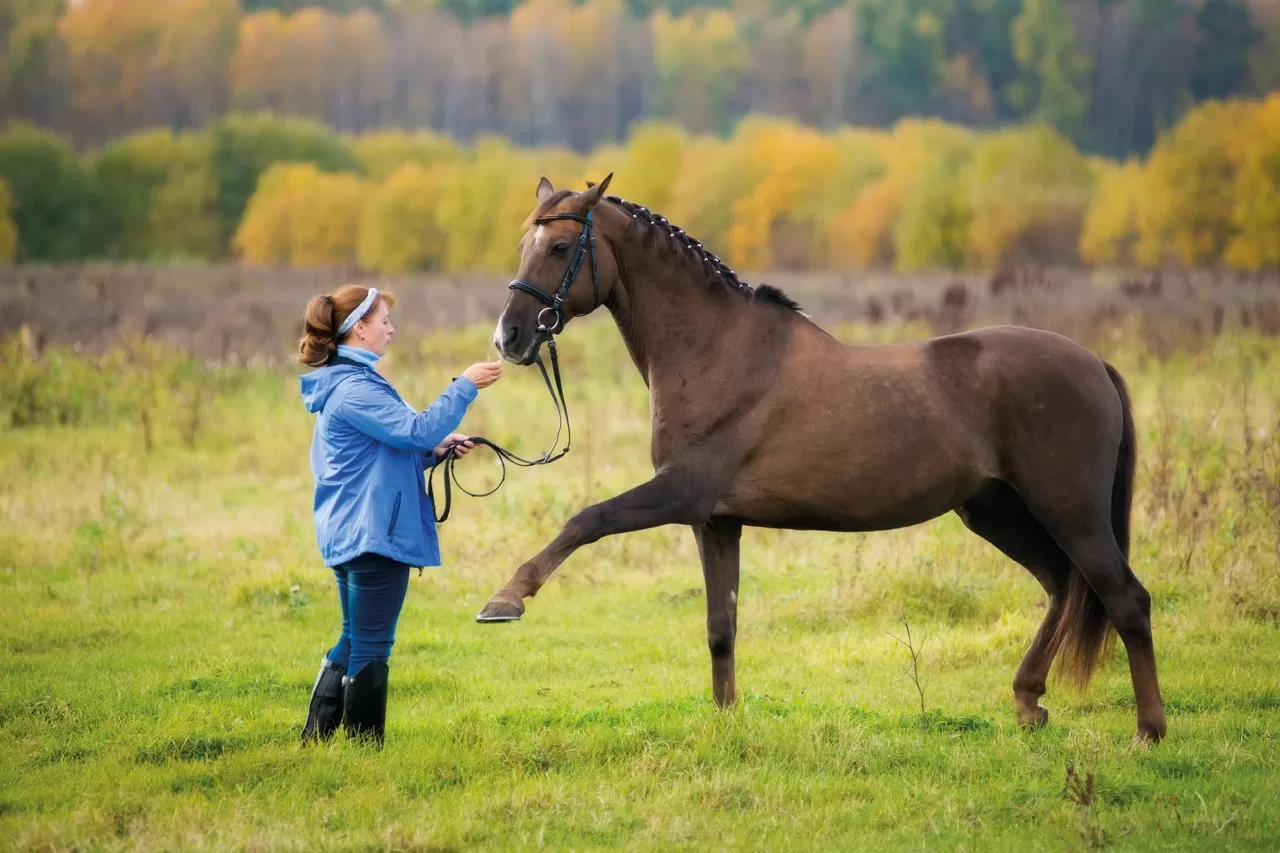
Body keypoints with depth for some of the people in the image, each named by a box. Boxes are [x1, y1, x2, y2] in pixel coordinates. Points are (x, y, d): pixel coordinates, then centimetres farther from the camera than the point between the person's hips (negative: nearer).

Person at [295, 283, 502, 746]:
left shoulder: (348, 383, 16)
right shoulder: (354, 388, -17)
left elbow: (390, 449, 23)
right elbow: (418, 429, -25)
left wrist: (433, 450, 9)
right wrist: (465, 386, -17)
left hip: (351, 535, 11)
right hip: (373, 535, -11)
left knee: (354, 643, 18)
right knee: (370, 650, -4)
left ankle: (315, 742, 22)